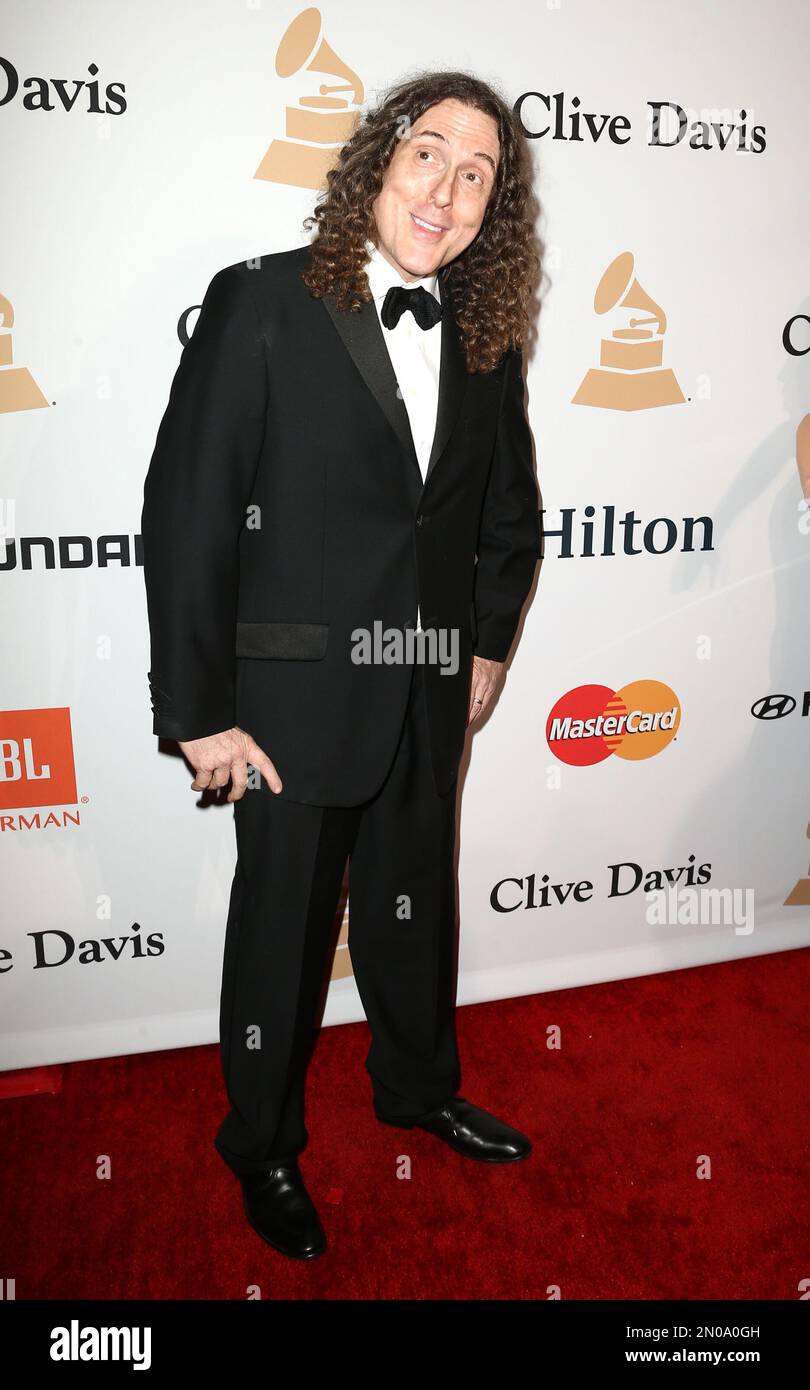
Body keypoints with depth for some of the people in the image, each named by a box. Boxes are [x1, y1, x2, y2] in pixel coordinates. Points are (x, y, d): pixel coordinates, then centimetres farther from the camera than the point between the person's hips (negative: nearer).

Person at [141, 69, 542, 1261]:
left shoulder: (485, 334, 4)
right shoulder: (262, 304, -11)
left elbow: (508, 505, 16)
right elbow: (187, 513, -14)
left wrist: (489, 641, 10)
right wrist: (199, 711, -15)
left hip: (430, 694, 5)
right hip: (298, 692, -4)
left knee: (416, 902, 22)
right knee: (282, 926, 12)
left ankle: (419, 1087, 49)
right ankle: (265, 1148, 37)